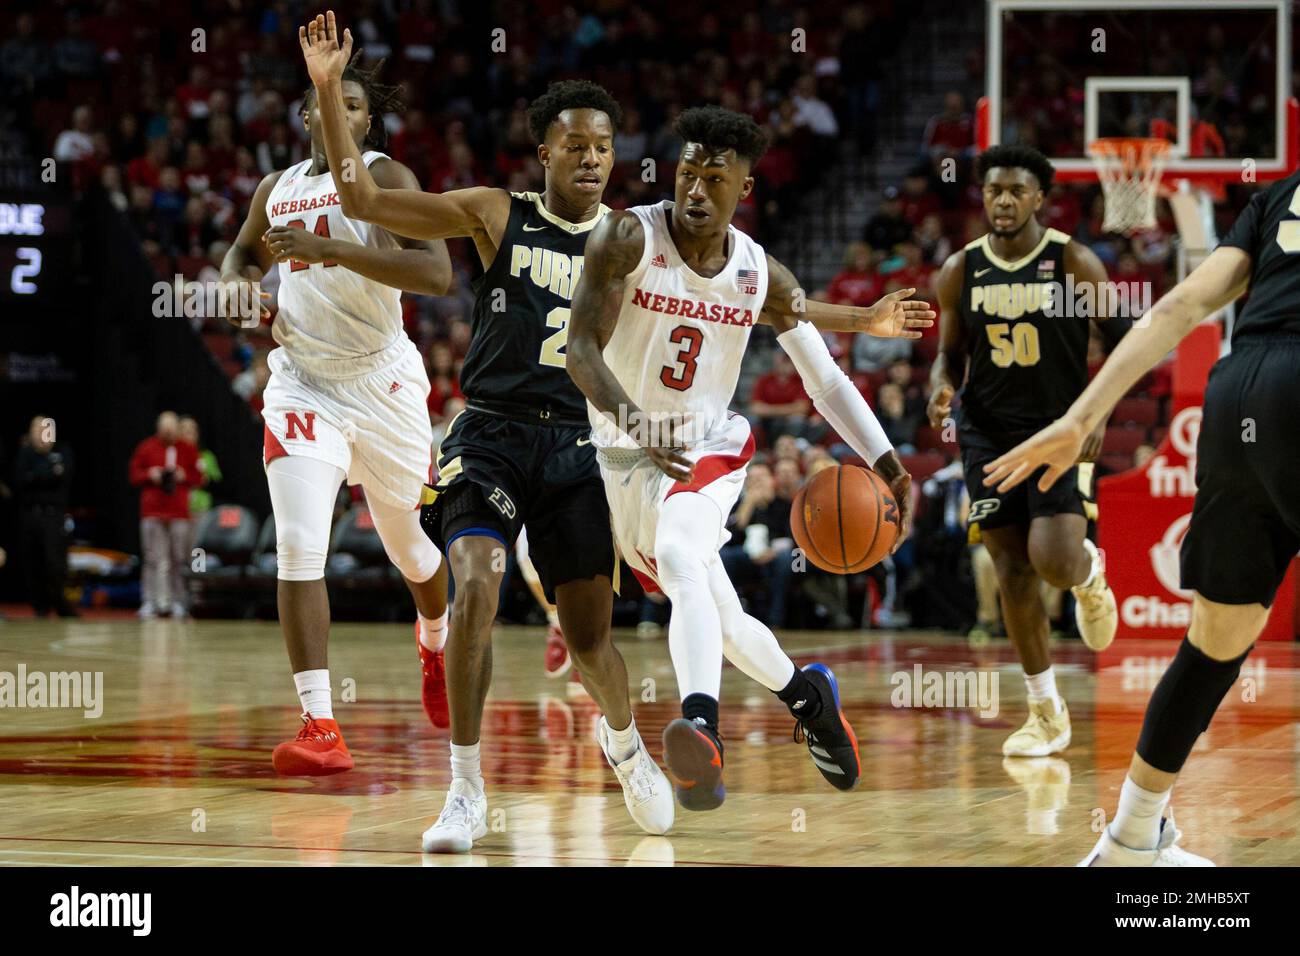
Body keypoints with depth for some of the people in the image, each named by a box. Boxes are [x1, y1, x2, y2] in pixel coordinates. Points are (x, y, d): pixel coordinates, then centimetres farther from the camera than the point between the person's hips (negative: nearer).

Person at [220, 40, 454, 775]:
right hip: (302, 381, 3)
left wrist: (325, 246, -31)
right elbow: (243, 252, 30)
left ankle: (436, 643, 50)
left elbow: (436, 273, -25)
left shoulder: (384, 177, -9)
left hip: (383, 383, -3)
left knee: (410, 546, 16)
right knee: (299, 547, -16)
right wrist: (242, 281, 4)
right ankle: (321, 728, -19)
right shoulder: (277, 189, 8)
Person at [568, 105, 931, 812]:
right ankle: (806, 695, 36)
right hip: (626, 461, 1)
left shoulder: (764, 277, -5)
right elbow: (581, 350, -22)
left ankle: (700, 728, -50)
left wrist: (887, 465, -9)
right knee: (718, 619, 8)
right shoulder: (628, 238, -14)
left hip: (707, 447, -1)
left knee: (679, 554, -33)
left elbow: (826, 381, 3)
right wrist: (635, 424, -40)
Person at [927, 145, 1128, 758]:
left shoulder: (1074, 263, -7)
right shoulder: (960, 271, 1)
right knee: (1013, 573, 0)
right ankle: (1046, 714, 11)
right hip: (989, 436, 3)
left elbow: (1124, 342, -2)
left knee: (1055, 562, -19)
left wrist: (1098, 411, -15)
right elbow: (950, 354, 11)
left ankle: (1090, 573, 21)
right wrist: (941, 389, -12)